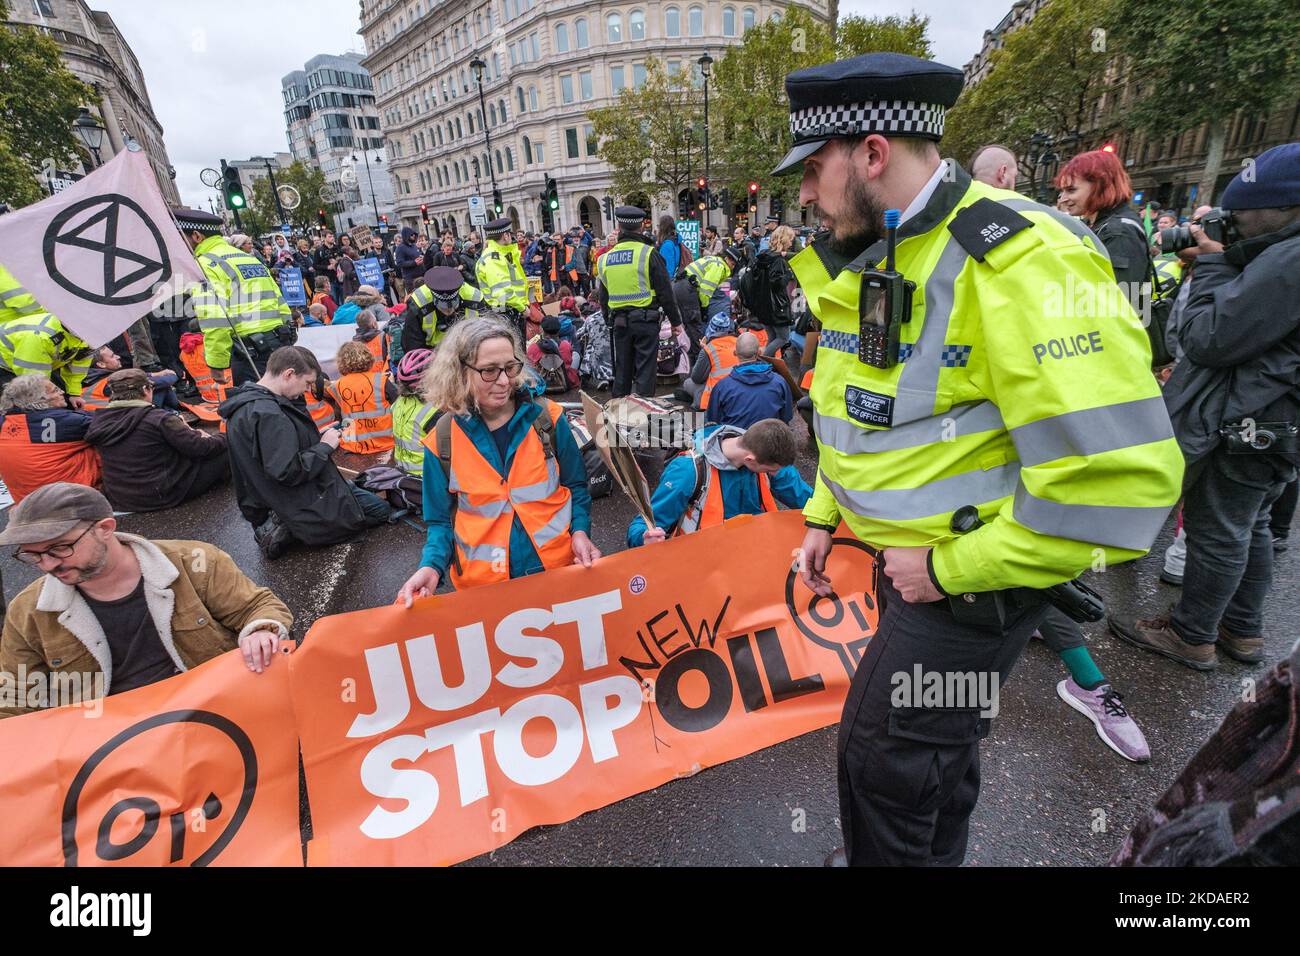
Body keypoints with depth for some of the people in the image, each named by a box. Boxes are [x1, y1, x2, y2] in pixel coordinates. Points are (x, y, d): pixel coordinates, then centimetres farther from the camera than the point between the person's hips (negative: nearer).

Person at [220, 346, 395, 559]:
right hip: (301, 507, -10)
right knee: (381, 510, 4)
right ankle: (292, 531, -4)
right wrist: (325, 446, -18)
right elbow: (289, 472, -30)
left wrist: (318, 438, 5)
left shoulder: (247, 403, 5)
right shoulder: (268, 415, -28)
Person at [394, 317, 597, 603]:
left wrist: (580, 531, -14)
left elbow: (575, 487, 3)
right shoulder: (443, 440, -7)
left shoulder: (546, 417, -7)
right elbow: (441, 520, 1)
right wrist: (432, 566, -17)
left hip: (560, 568, 1)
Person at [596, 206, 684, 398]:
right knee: (645, 368, 1)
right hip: (646, 320, -4)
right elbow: (665, 291, -7)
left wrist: (609, 317, 28)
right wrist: (675, 320, 1)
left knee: (622, 369, 15)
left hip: (619, 321, 4)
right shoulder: (649, 254, -8)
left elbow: (602, 297, 15)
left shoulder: (605, 259, 6)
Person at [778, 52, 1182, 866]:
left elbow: (1122, 474, -29)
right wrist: (824, 516, 11)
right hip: (906, 554, 8)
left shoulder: (1019, 260, -25)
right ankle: (937, 851, 52)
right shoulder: (870, 260, 4)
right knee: (937, 732, 26)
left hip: (973, 576, -8)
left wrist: (951, 567, -22)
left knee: (884, 754, 5)